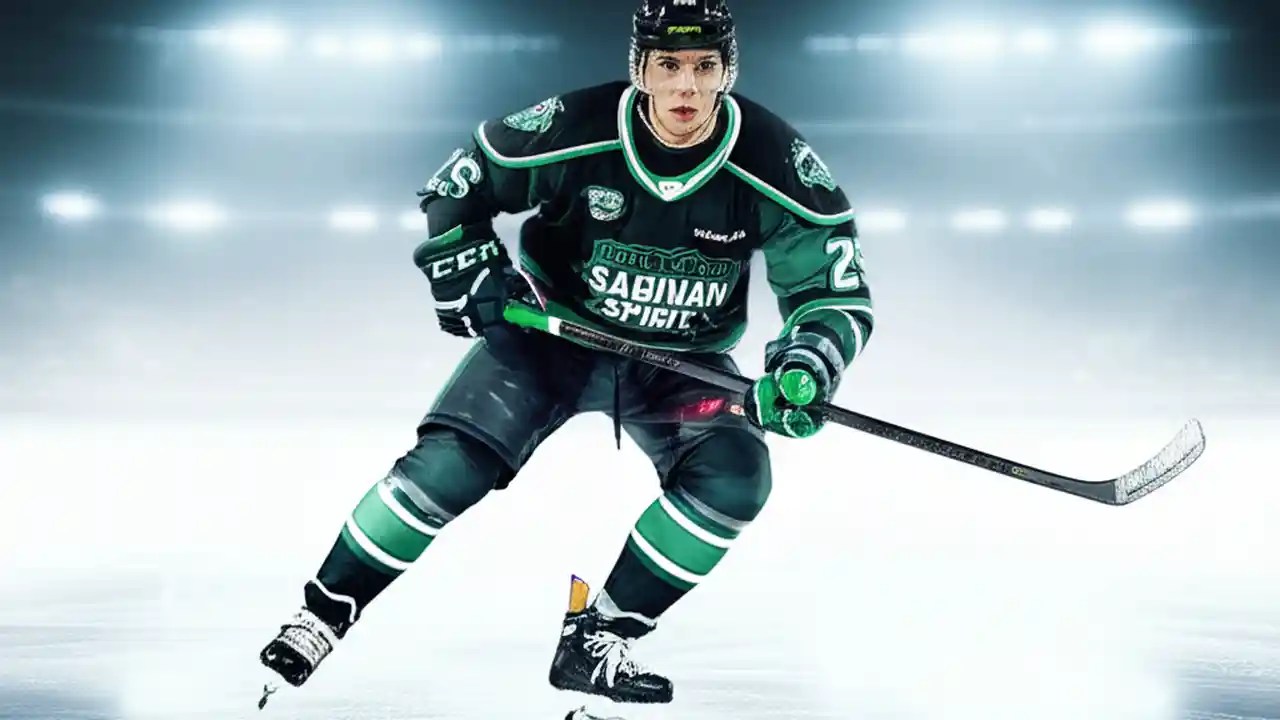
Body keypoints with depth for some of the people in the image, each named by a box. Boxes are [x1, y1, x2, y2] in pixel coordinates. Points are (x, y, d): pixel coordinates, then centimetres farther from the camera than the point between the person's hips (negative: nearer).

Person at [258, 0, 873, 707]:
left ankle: (595, 637, -11)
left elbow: (837, 289, -13)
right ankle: (322, 615, -1)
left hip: (681, 361, 1)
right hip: (553, 330, -1)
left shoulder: (774, 164, -20)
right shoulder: (569, 130, -21)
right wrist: (466, 280, -9)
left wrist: (805, 365, -31)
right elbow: (456, 188, -3)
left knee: (732, 480, -24)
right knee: (450, 464, -18)